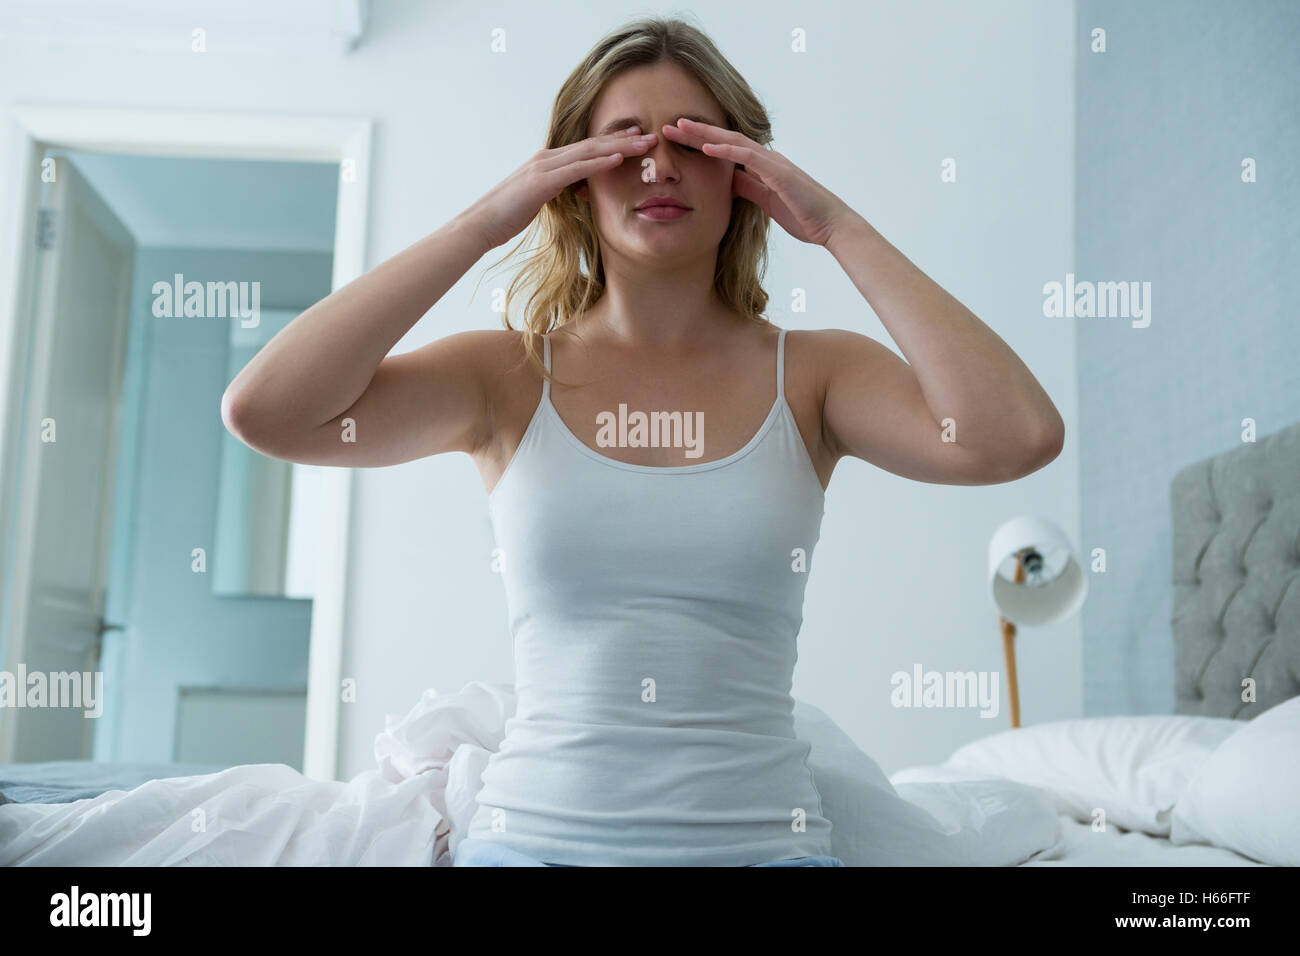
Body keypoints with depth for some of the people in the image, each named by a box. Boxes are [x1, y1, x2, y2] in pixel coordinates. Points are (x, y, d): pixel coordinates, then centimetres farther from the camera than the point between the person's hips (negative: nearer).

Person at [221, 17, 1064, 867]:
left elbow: (1017, 439, -15)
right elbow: (264, 411, -12)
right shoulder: (510, 378, 1)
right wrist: (483, 223, -10)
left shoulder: (810, 375, 1)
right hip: (535, 833, -1)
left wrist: (837, 226, -10)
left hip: (760, 836, 1)